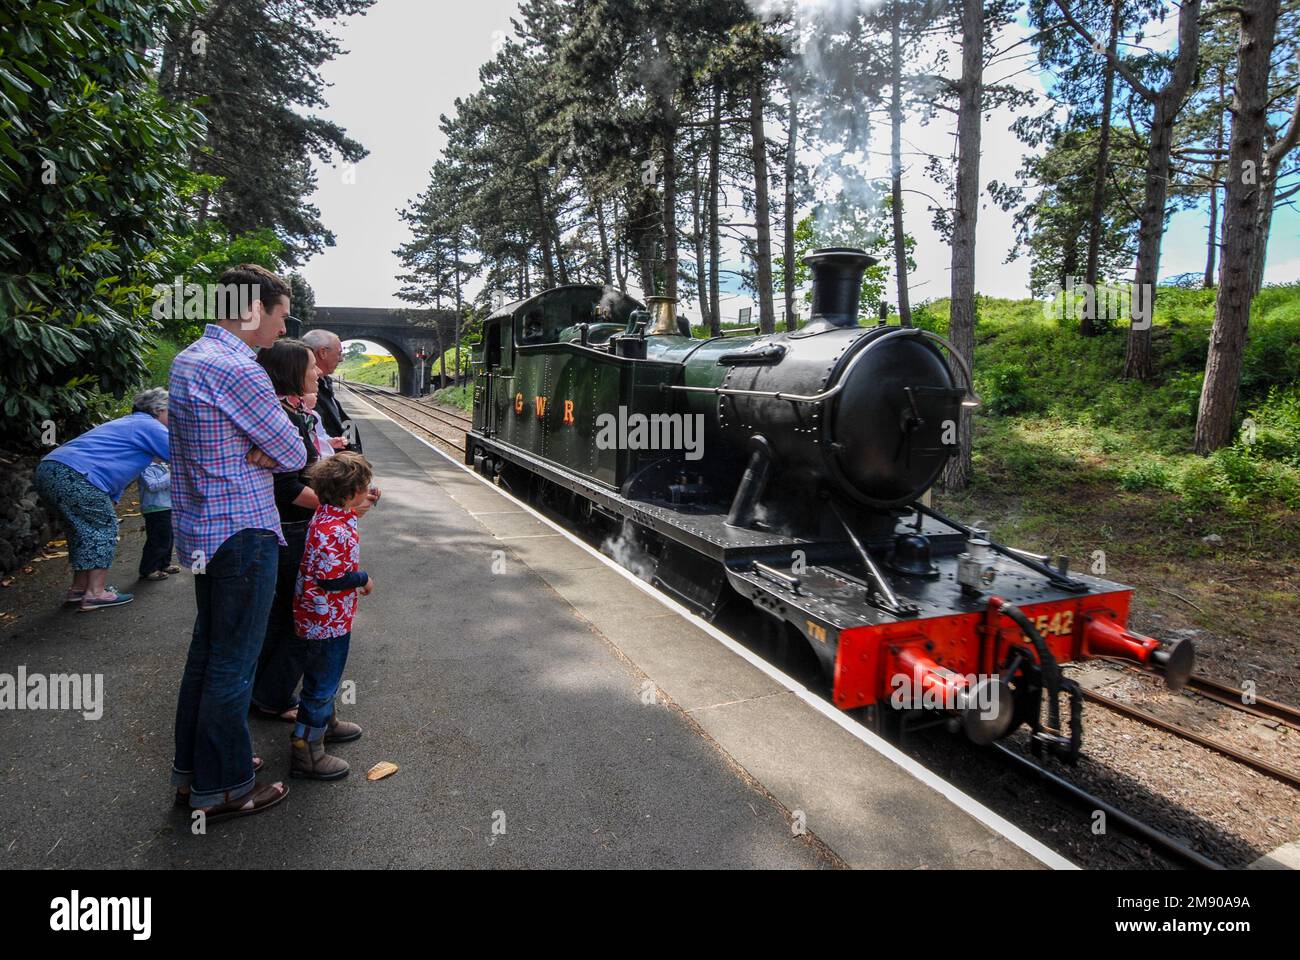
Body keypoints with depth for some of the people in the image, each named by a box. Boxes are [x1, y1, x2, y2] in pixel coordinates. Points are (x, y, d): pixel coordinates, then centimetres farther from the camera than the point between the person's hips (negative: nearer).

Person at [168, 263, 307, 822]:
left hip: (201, 529, 10)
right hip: (242, 532, -10)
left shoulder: (188, 359, 11)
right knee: (233, 662, 2)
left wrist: (256, 453, -2)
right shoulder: (236, 369, -20)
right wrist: (268, 453, 5)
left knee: (208, 648, 20)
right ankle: (222, 788, 16)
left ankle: (193, 770, 33)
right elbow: (293, 456, -14)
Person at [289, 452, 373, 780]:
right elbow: (331, 579, -29)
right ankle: (306, 753, 13)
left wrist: (356, 511, 15)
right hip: (328, 619, -11)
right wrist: (363, 579, -15)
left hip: (325, 616, 11)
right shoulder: (335, 530, -31)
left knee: (325, 677, 27)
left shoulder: (328, 514, 1)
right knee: (322, 682, 2)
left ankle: (326, 723, 47)